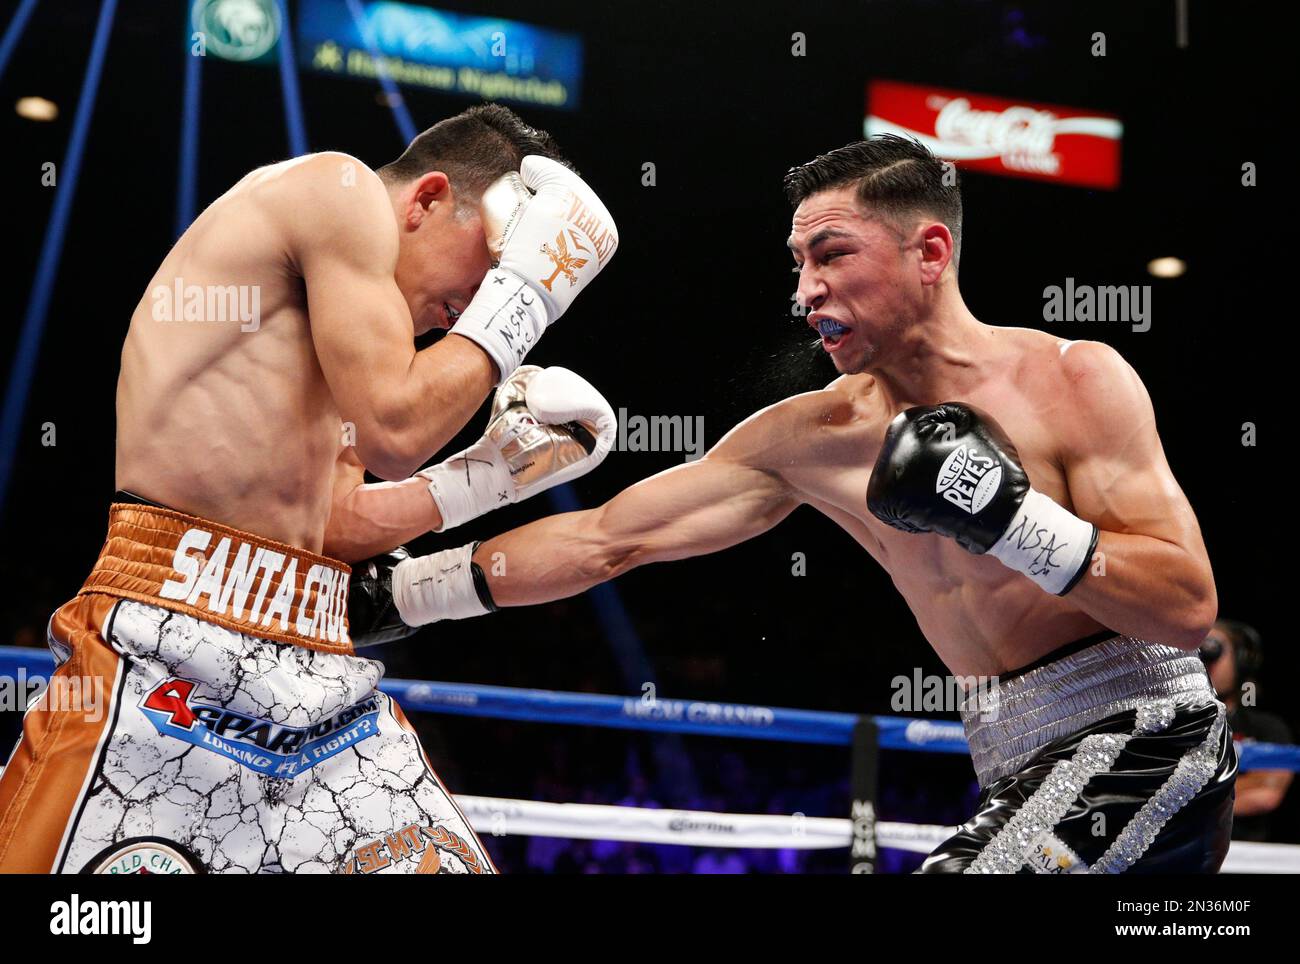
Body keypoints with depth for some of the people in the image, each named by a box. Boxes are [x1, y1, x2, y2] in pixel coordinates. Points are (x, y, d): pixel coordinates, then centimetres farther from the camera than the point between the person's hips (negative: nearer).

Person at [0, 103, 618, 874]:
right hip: (175, 659, -9)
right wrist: (523, 292, -3)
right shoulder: (341, 188, -3)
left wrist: (490, 473, 19)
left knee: (444, 860, 2)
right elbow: (394, 431, -13)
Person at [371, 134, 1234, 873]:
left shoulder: (1075, 379, -10)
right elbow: (600, 541, 5)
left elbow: (1191, 608, -14)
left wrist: (1015, 520, -25)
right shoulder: (810, 440, 4)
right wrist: (399, 593, 0)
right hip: (1026, 775, 6)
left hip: (1139, 736, -6)